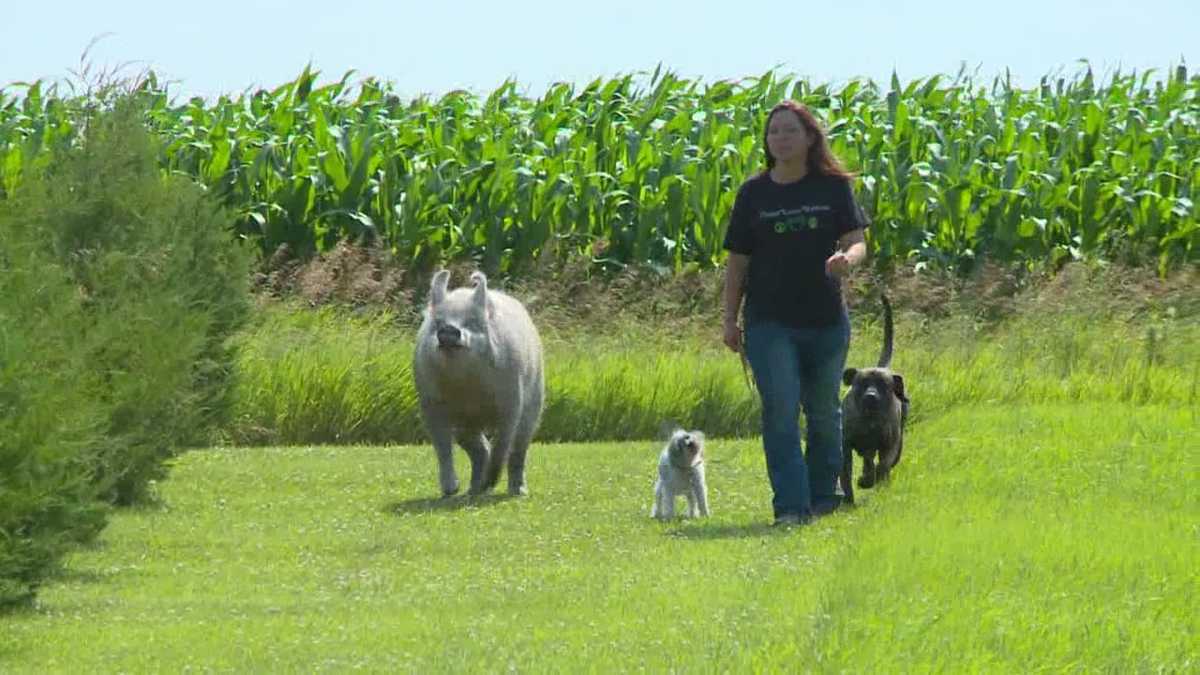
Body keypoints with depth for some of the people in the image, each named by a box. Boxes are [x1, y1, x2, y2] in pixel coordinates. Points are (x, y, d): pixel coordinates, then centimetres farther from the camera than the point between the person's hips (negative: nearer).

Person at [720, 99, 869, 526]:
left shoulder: (833, 187, 1)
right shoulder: (754, 193, 3)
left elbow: (857, 241, -4)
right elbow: (737, 261, 7)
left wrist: (847, 258, -29)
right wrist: (730, 320, 2)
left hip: (825, 320, 1)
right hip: (769, 323, -1)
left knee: (824, 412, 12)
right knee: (780, 411, -11)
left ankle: (823, 495, 30)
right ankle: (790, 506, -13)